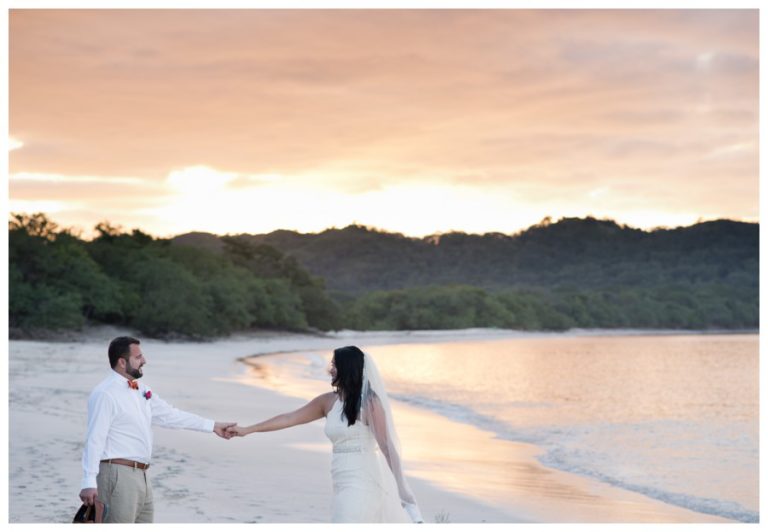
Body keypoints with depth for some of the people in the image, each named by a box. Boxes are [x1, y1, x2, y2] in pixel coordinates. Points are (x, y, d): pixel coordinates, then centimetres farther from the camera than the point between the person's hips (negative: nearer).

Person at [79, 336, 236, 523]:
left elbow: (169, 415, 21)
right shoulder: (105, 394, -14)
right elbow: (94, 440, -18)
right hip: (118, 474, -10)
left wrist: (212, 426, 22)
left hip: (141, 476, 10)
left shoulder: (142, 391, 14)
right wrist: (89, 482, -24)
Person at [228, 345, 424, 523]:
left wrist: (399, 487, -12)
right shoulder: (328, 401, 9)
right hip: (345, 485, 6)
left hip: (363, 483, -6)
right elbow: (289, 418, 14)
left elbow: (386, 446, -11)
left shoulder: (369, 402, -10)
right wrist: (247, 430, 16)